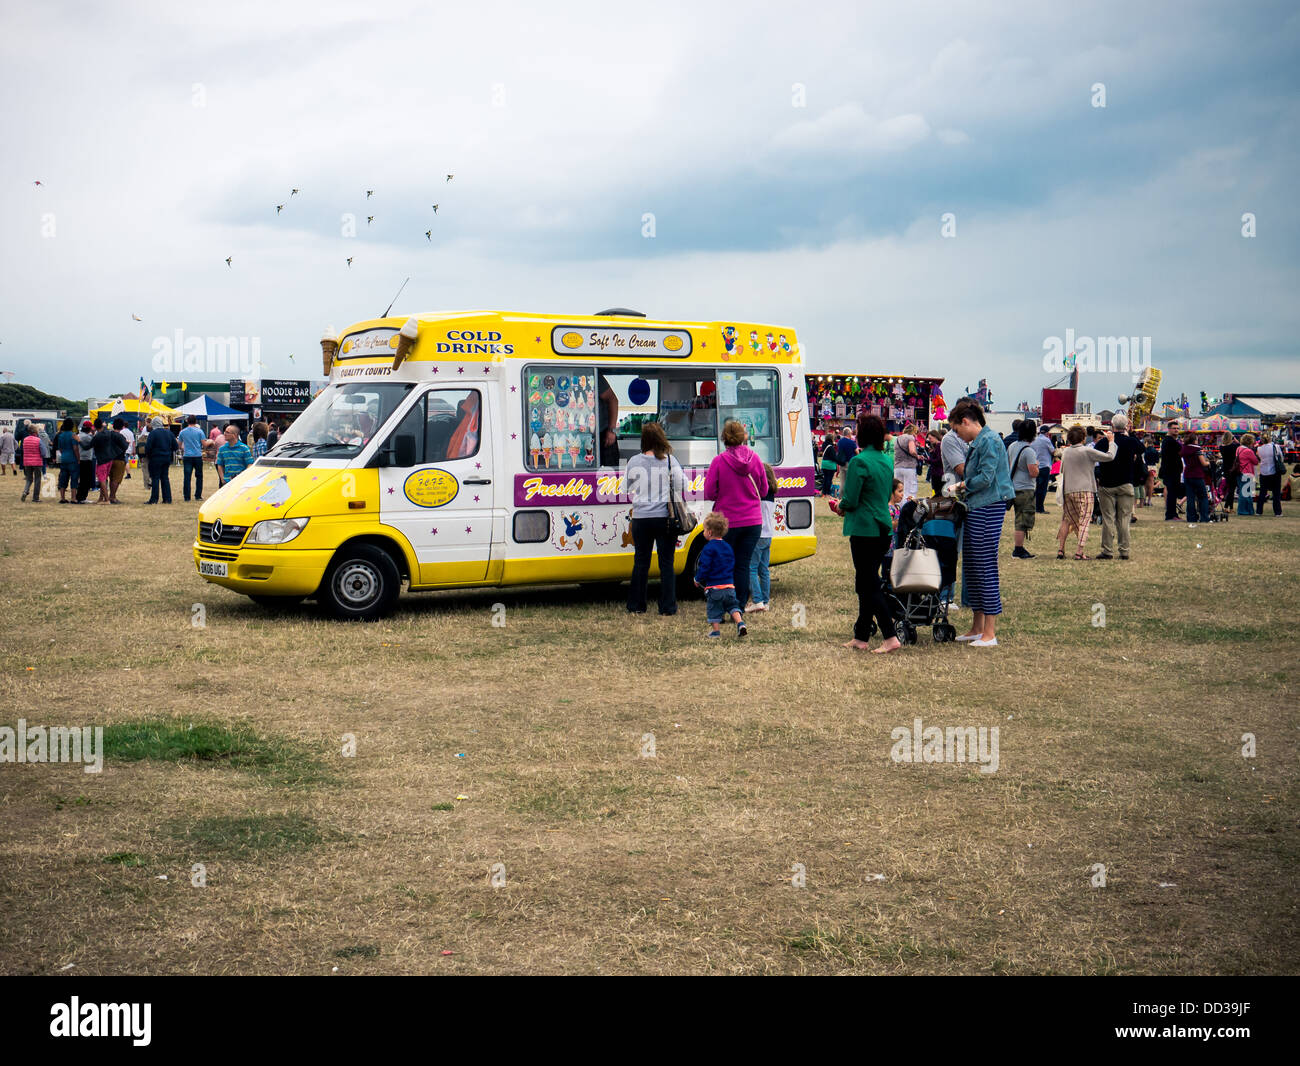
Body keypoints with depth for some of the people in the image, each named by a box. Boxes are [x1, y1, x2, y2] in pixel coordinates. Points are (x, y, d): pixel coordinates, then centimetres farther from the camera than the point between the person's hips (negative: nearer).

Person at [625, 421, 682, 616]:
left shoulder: (634, 462, -2)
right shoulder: (669, 460, -7)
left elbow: (630, 490, 7)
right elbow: (681, 486, -3)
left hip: (641, 518, 2)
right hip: (665, 517, -2)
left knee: (640, 562, 11)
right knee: (666, 563, 5)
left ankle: (636, 606, 16)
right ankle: (667, 606, 7)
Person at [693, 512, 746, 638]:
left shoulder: (709, 548, -12)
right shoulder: (728, 547, 11)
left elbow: (704, 567, -15)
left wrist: (698, 579, 0)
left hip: (714, 586, -6)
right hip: (729, 586, 6)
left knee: (714, 610, 5)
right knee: (733, 606, 14)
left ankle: (715, 630, 8)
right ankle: (740, 623, -2)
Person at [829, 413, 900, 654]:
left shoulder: (859, 462, -15)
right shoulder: (887, 461, 10)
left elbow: (850, 501, -17)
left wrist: (840, 507, 7)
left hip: (864, 529, -8)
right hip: (883, 528, 8)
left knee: (870, 585, -4)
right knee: (865, 583, 15)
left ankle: (891, 637, -10)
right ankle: (860, 637, 21)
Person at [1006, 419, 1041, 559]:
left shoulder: (1012, 447, 8)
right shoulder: (1029, 451, -18)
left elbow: (1007, 465, 18)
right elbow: (1034, 473, -19)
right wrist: (1036, 465, -1)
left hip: (1014, 488, 8)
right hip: (1026, 489, -8)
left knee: (1019, 520, 16)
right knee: (1024, 521, -4)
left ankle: (1019, 548, 21)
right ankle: (1018, 550, -3)